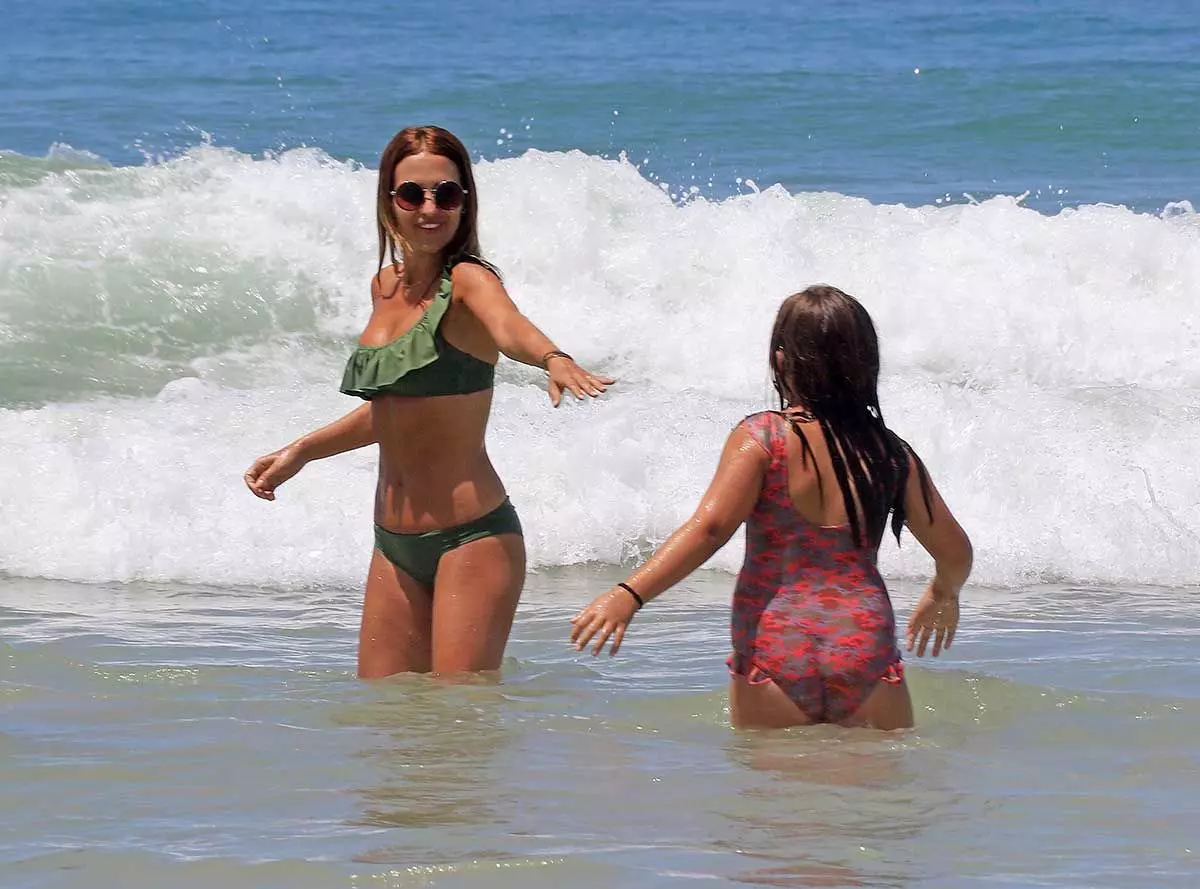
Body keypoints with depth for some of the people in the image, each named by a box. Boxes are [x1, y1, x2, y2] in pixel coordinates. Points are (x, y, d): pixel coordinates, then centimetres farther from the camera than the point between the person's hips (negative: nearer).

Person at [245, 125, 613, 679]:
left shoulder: (468, 280, -11)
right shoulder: (387, 286, 11)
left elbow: (508, 326, -36)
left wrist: (553, 359, -57)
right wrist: (299, 453, 29)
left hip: (471, 537, -7)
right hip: (395, 546, 7)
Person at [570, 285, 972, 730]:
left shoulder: (762, 438, -4)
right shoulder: (890, 452, 7)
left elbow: (708, 528, -16)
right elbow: (955, 552, 14)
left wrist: (628, 594, -19)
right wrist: (943, 597, 37)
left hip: (776, 654, -2)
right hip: (865, 650, 2)